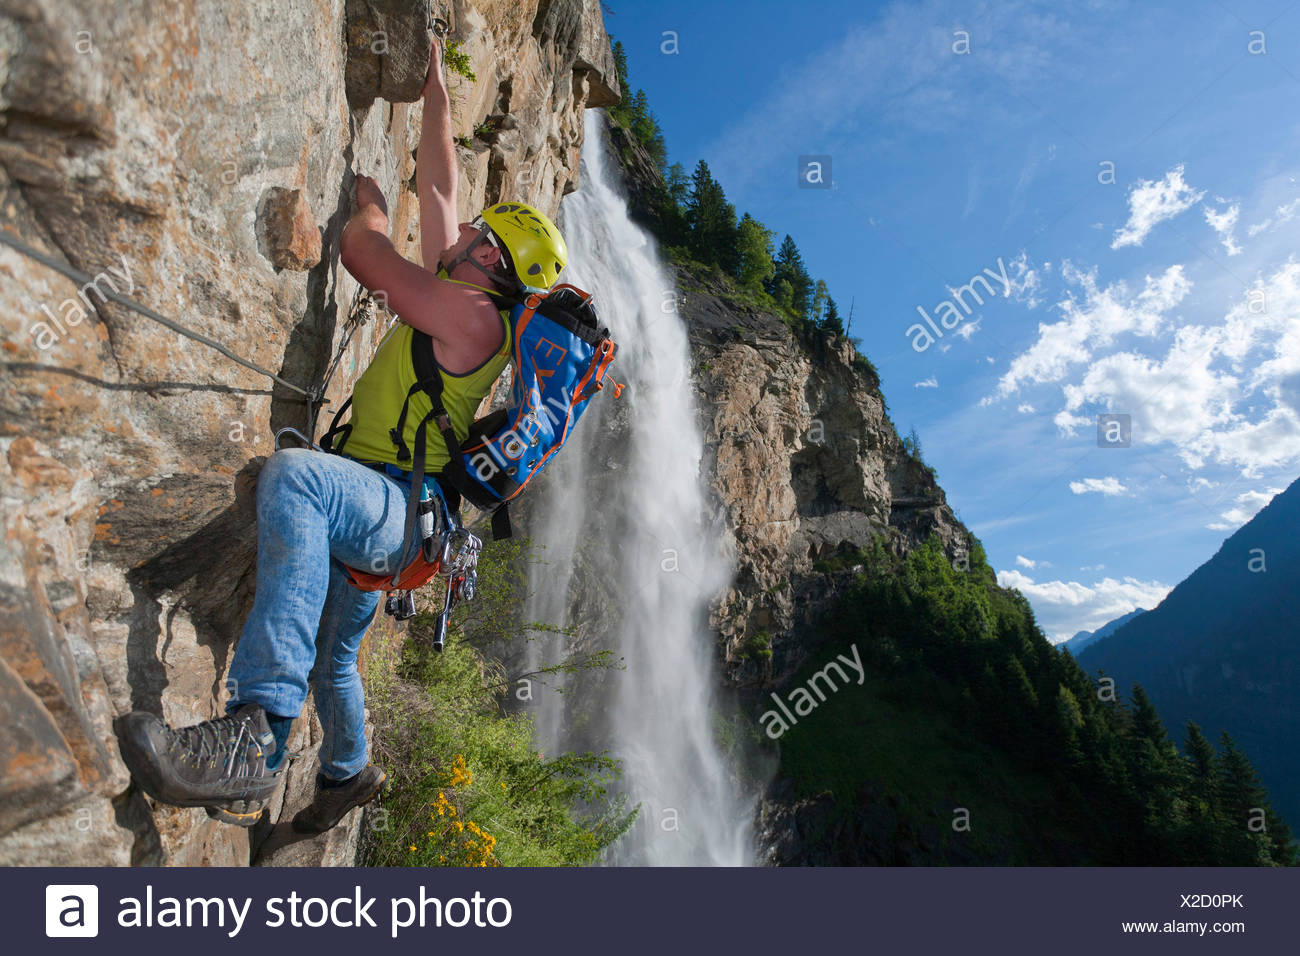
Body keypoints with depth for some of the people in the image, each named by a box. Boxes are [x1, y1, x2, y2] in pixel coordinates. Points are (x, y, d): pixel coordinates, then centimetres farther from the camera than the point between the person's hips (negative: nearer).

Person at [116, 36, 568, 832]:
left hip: (396, 509, -10)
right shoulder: (462, 298, 16)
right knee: (332, 655, 25)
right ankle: (348, 774, 50)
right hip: (374, 511, 10)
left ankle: (256, 734, -49)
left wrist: (369, 204, 11)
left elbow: (361, 249, -11)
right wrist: (436, 88, 30)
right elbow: (438, 186, 24)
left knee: (295, 475, -41)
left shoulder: (471, 314, -11)